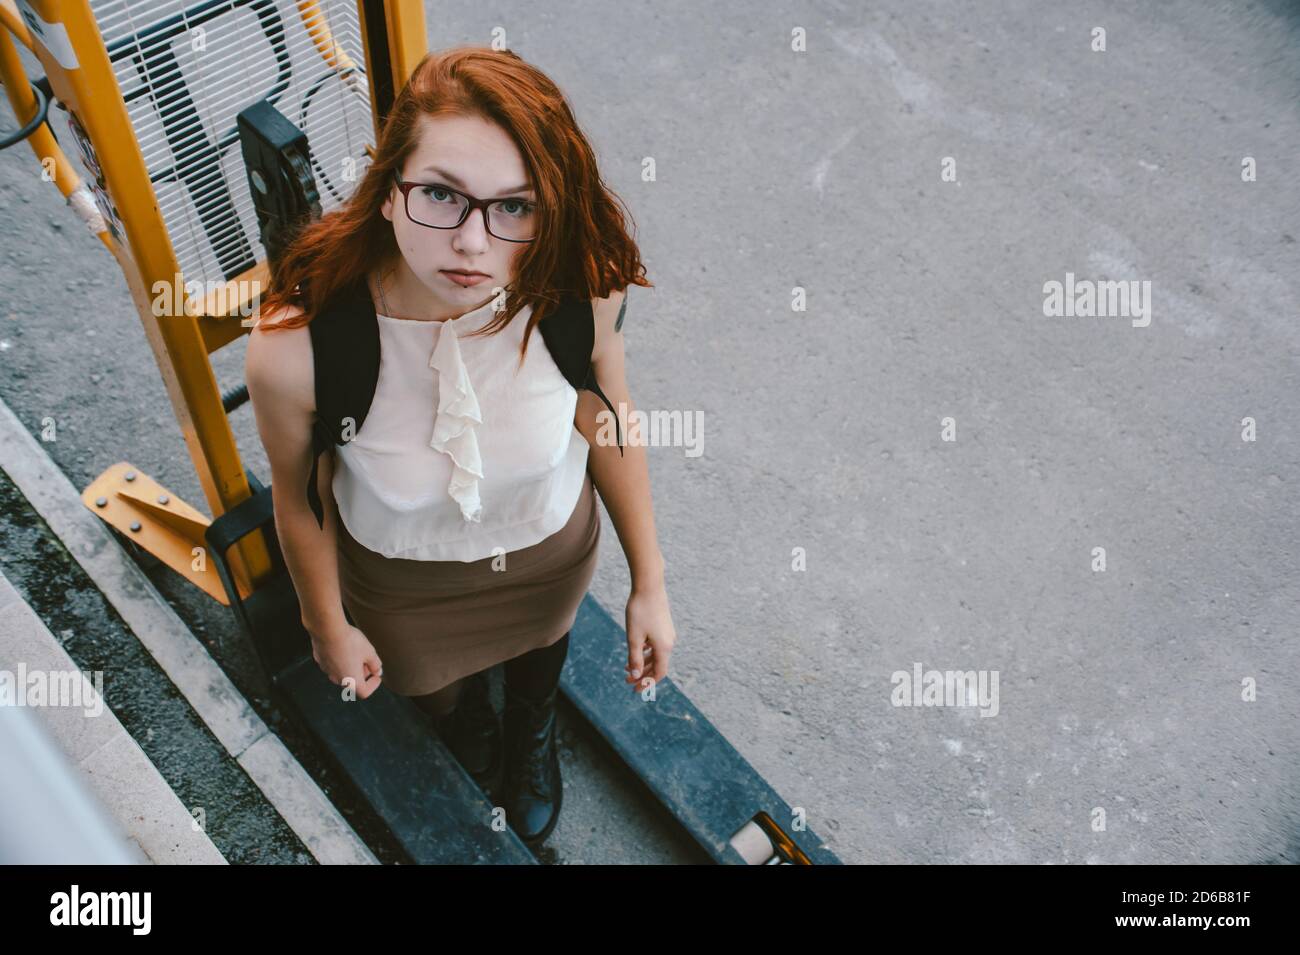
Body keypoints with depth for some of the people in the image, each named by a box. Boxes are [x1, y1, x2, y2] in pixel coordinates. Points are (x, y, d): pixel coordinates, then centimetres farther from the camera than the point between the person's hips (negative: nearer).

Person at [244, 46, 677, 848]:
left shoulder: (577, 292, -35)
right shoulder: (292, 350, -40)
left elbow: (607, 423, -14)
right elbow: (300, 497, -18)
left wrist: (649, 585, -5)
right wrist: (331, 627, -1)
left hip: (552, 549, 2)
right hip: (404, 582, -1)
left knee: (539, 654, 37)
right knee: (444, 694, 33)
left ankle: (533, 742, 77)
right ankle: (473, 749, 74)